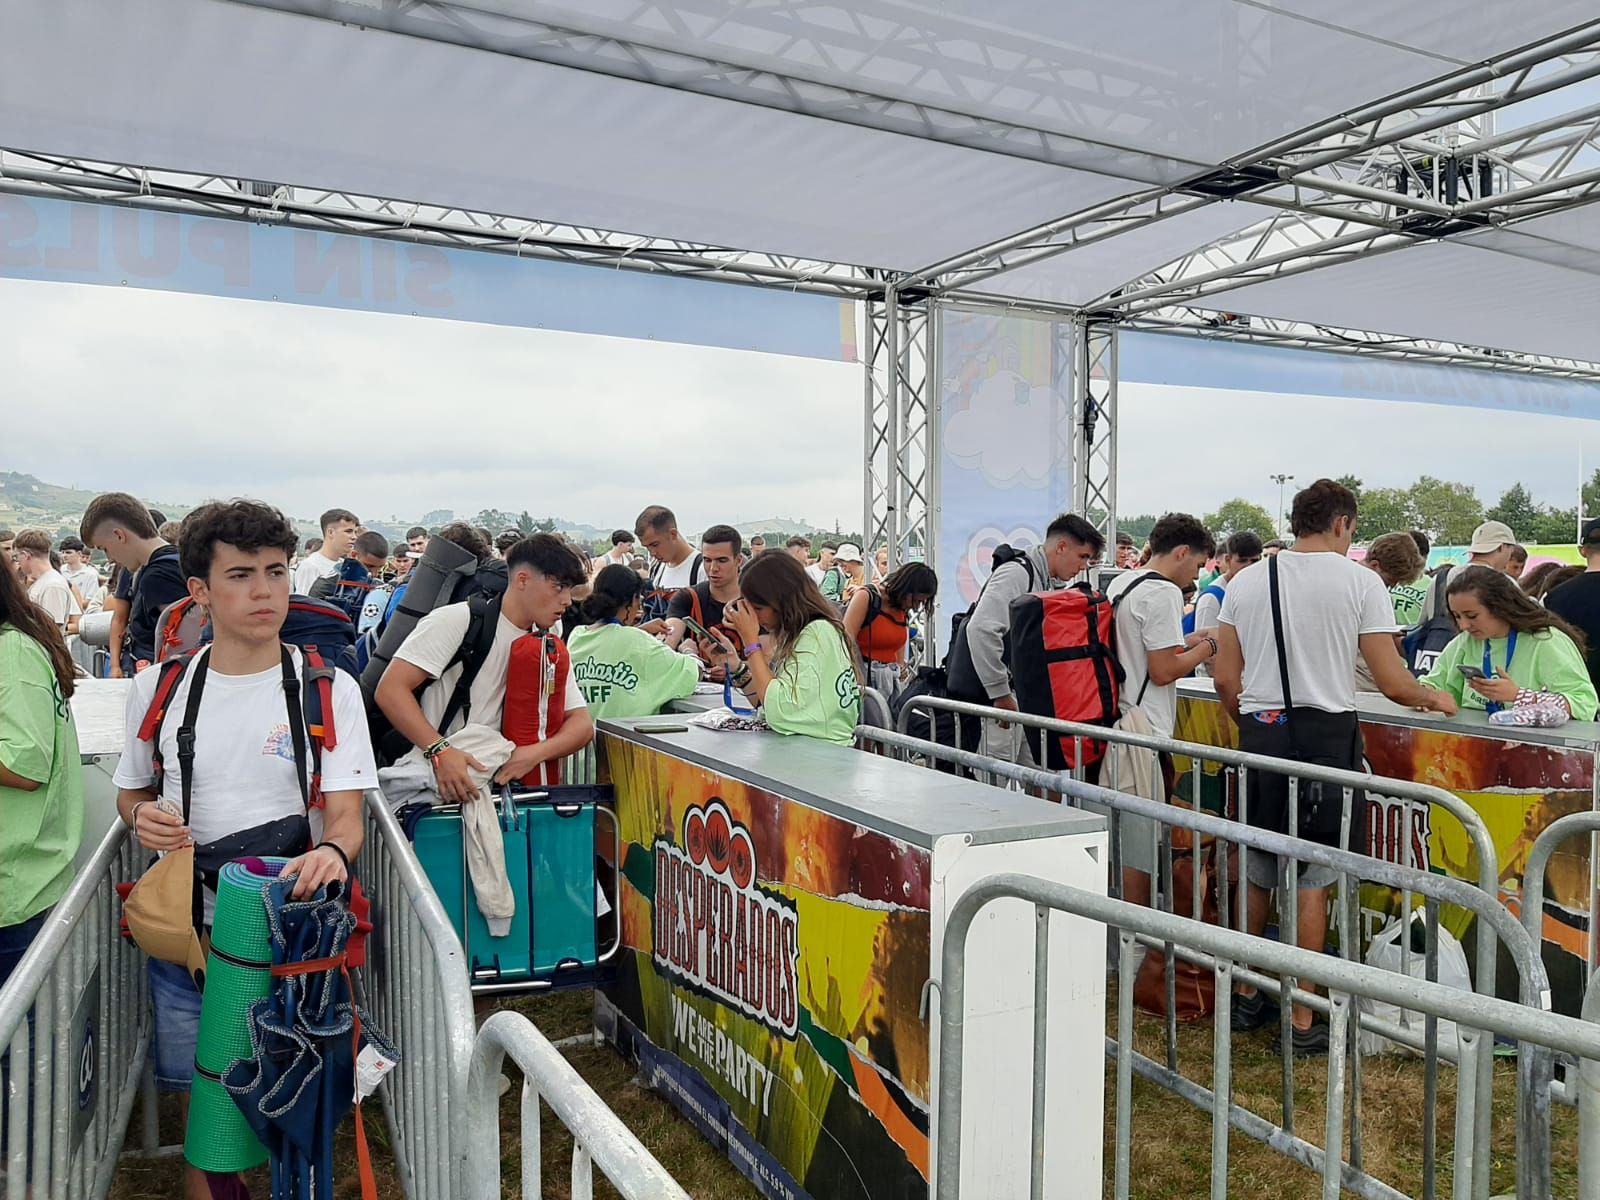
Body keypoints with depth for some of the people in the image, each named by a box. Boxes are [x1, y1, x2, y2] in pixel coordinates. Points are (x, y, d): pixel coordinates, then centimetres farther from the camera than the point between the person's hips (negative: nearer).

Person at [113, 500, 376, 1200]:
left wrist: (331, 851, -31)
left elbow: (346, 816, -8)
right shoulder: (158, 689, 2)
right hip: (185, 928, 2)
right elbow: (133, 791, 16)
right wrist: (143, 817, -8)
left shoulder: (330, 691, -6)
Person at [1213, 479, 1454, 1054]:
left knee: (1257, 873, 16)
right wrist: (1433, 698, 14)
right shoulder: (1360, 581, -5)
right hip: (1326, 733, -4)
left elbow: (1225, 680, 5)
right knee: (1312, 880, 5)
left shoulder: (1245, 581, 6)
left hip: (1260, 732, 4)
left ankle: (1247, 997, 29)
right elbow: (1394, 684, -6)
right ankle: (1302, 1022, 13)